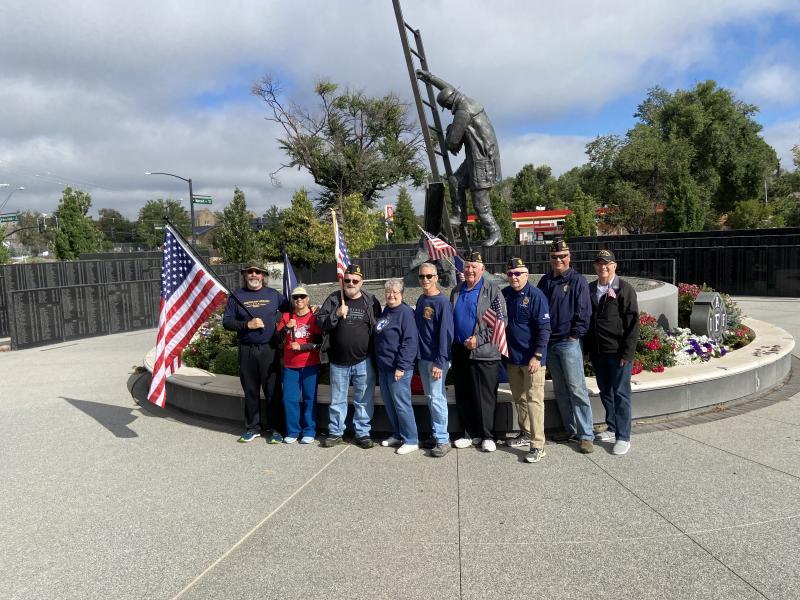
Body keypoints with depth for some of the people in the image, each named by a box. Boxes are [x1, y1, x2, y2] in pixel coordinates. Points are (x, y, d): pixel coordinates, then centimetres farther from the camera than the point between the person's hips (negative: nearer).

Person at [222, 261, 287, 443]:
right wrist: (247, 324, -12)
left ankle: (274, 428, 12)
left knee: (273, 390, 1)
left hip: (269, 349, -1)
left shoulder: (273, 294, 7)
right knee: (250, 391, 9)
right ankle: (253, 427, 21)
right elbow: (226, 322, 2)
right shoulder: (237, 296, 6)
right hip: (246, 350, 1)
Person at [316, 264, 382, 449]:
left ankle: (363, 432, 21)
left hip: (363, 362, -1)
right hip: (338, 362, 1)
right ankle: (335, 432, 26)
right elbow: (320, 322, 0)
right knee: (337, 400, 12)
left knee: (364, 400, 8)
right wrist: (336, 314, -17)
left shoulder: (371, 301, 2)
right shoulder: (333, 299, 3)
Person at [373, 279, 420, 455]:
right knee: (389, 403, 15)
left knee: (401, 404, -4)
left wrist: (401, 367, -21)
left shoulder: (405, 312, -13)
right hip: (383, 367, 9)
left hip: (398, 369, -9)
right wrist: (378, 362, 17)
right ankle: (397, 435, 28)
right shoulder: (385, 311, 14)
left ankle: (411, 440, 6)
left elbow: (410, 342, -19)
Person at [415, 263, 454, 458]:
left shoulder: (442, 302, -12)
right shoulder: (421, 300, 11)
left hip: (436, 359, -7)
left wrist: (439, 362, -20)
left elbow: (445, 334, -16)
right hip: (422, 357, 7)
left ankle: (443, 440, 4)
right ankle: (436, 434, 24)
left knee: (436, 397, -5)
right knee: (430, 396, 14)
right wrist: (420, 356, 10)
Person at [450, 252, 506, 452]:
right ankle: (470, 434, 22)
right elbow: (449, 320, 20)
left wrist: (479, 339, -15)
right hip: (460, 351, 6)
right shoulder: (456, 292, 15)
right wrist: (451, 346, 9)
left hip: (484, 352, -5)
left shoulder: (491, 290, -3)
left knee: (485, 396, 0)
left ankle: (487, 436, 12)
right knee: (463, 396, 10)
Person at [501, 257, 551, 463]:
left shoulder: (536, 295, -12)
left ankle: (537, 445, -1)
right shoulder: (504, 295, 6)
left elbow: (544, 329, -14)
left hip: (532, 358, -6)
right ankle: (525, 434, 32)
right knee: (519, 398, 17)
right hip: (512, 357, 6)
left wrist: (537, 356, -19)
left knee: (534, 400, -5)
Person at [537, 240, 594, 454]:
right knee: (560, 390, 13)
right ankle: (570, 429, 24)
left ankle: (586, 435, 0)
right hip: (549, 342, 6)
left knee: (577, 389, -6)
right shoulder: (545, 281, 13)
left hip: (569, 342, -6)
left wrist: (575, 334, -12)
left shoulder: (577, 280, -4)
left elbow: (583, 312, -9)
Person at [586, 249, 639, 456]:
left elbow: (633, 322, -10)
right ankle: (612, 428, 30)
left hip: (618, 352, -6)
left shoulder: (624, 289, -7)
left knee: (620, 393, 0)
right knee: (605, 391, 15)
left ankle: (623, 437, 8)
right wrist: (588, 348, 10)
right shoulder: (590, 289, 11)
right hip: (597, 351, 6)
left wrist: (627, 352, -15)